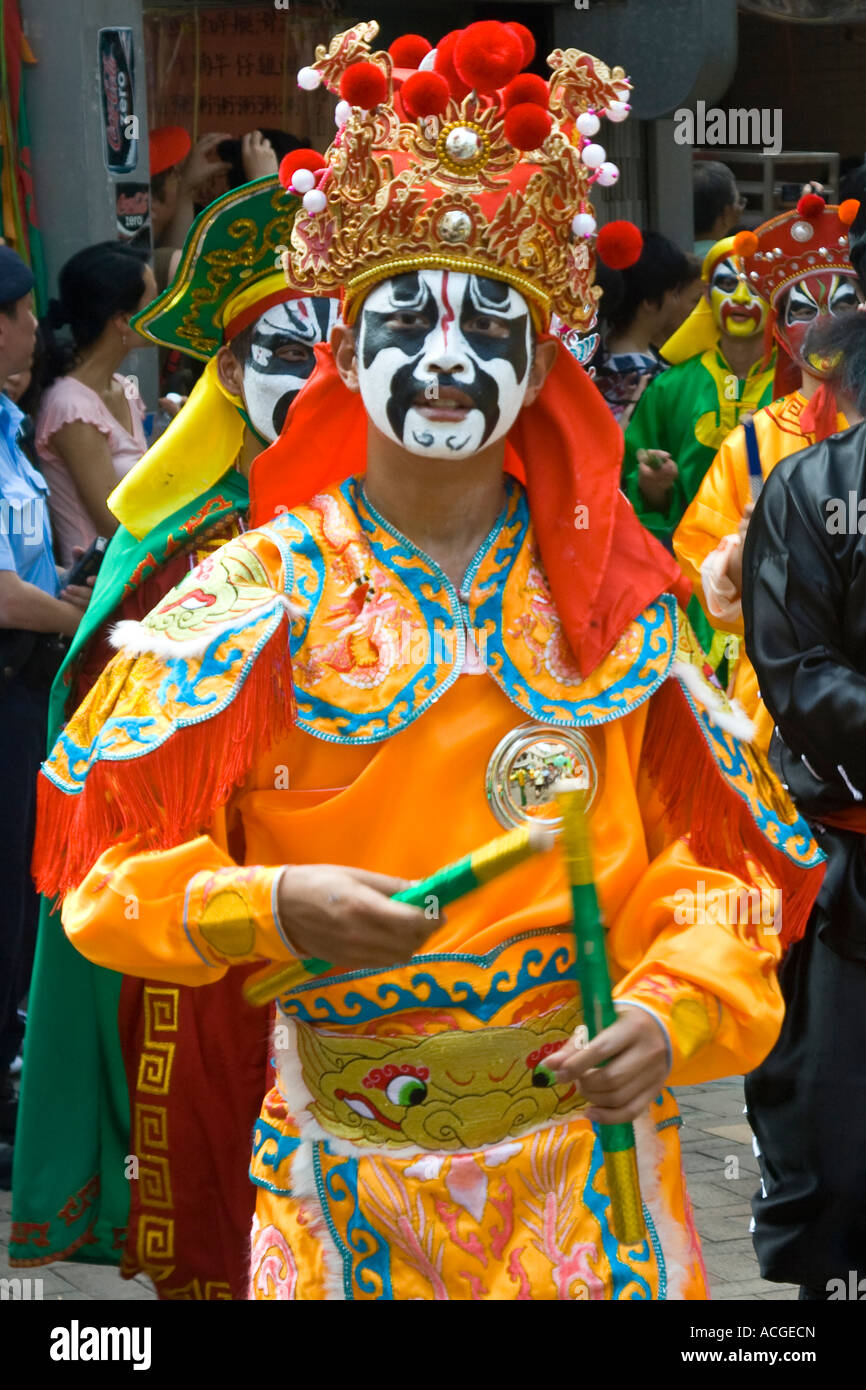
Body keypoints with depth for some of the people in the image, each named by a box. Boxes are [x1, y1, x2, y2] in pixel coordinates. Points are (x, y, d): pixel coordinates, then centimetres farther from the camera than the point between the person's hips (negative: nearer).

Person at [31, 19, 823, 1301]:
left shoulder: (613, 597, 4)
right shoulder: (259, 596, -2)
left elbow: (716, 854, 3)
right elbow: (105, 855, -3)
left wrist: (674, 1011, -16)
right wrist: (271, 908, -21)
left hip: (588, 1142, 2)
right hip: (345, 1175, -1)